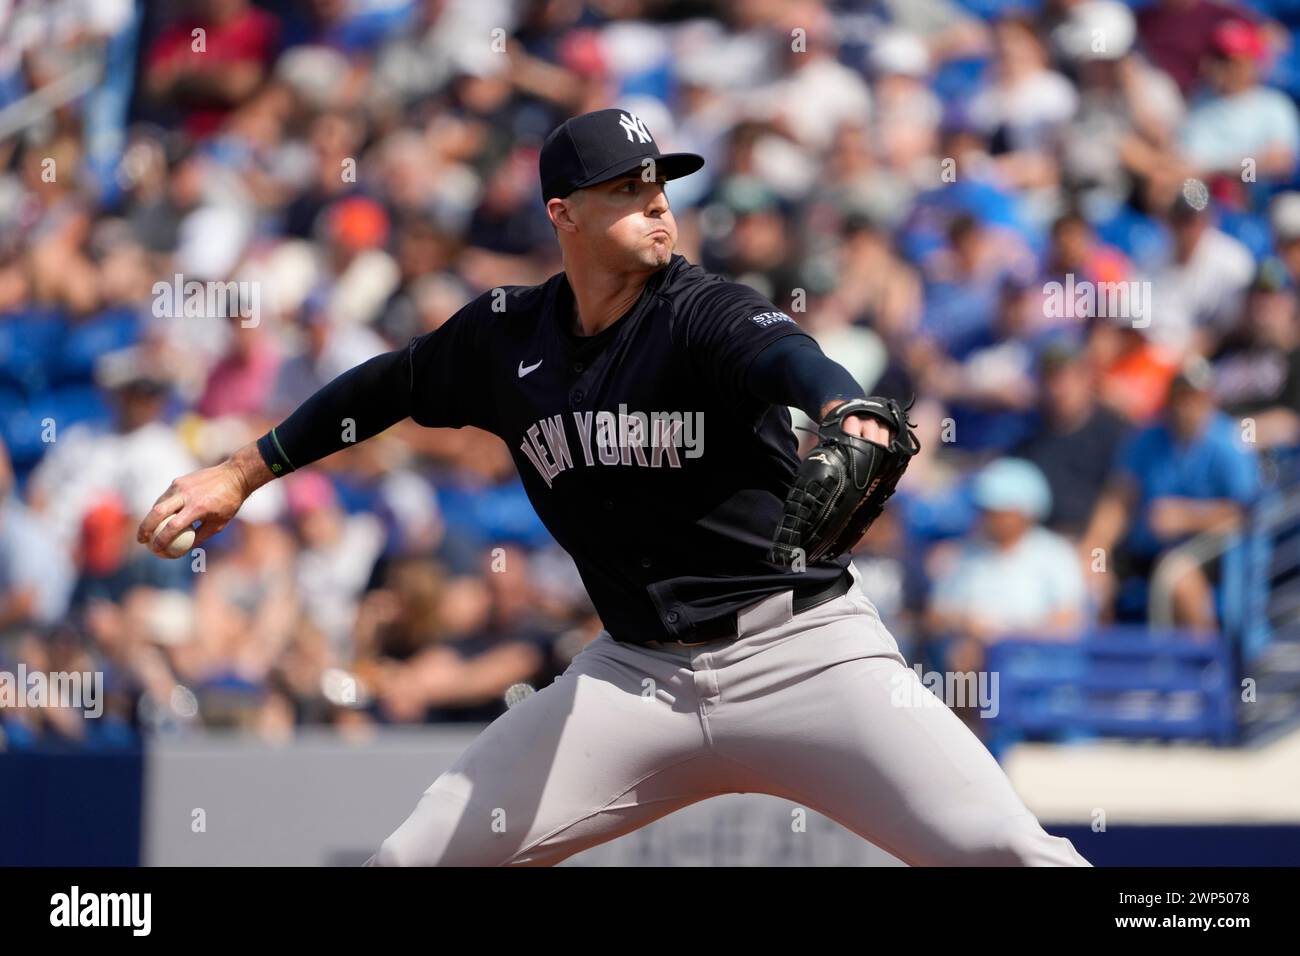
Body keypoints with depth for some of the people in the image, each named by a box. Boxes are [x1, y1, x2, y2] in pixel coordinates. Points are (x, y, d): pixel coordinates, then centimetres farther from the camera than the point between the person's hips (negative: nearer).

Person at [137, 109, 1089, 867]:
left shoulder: (706, 313, -9)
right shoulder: (505, 336, 5)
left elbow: (787, 357, -31)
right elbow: (384, 387, 23)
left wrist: (846, 415, -54)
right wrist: (241, 475, 25)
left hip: (800, 653, -4)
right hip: (638, 674, 4)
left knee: (1001, 849, -21)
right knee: (418, 855, -2)